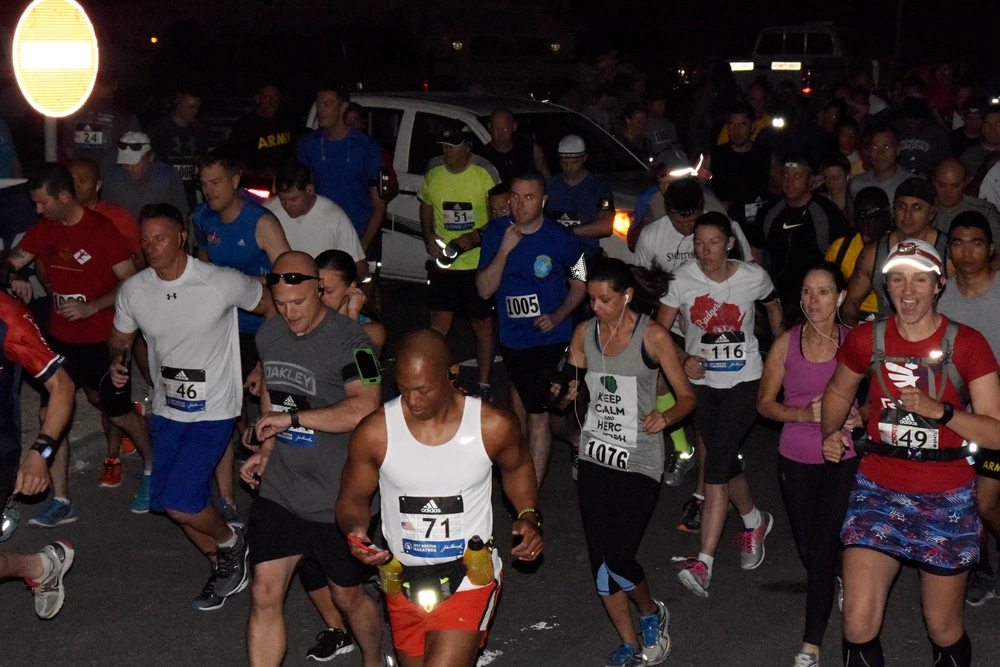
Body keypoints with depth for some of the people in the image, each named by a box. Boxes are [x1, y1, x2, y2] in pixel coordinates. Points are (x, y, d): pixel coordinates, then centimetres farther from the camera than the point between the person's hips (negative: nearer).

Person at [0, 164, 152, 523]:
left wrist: (90, 307, -24)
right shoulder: (43, 230, 2)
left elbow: (131, 282, -15)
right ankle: (61, 502, 10)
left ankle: (151, 467, 34)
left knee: (118, 412, 6)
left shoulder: (102, 230, -15)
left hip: (101, 340, -5)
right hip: (60, 338, 5)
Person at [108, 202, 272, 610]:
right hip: (166, 410, 6)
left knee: (179, 502, -16)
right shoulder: (134, 291, -5)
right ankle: (225, 567, 34)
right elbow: (121, 337, 11)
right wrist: (116, 360, -11)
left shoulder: (222, 283, -18)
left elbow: (270, 308, -2)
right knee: (168, 502, 11)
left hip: (213, 412, -6)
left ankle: (230, 543, 16)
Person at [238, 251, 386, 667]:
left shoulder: (348, 338, -19)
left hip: (339, 500, -5)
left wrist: (292, 418, -27)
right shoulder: (269, 335, 4)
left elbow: (365, 409, -30)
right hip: (278, 492, 5)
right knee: (265, 594, 0)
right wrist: (264, 451, 9)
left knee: (347, 596, 14)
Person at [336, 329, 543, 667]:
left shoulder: (493, 426, -12)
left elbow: (517, 467, 11)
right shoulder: (374, 433, -13)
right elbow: (352, 499, 2)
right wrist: (356, 530, -18)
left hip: (471, 579, -2)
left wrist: (528, 516, -4)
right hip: (404, 584, 2)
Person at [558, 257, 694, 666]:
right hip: (595, 459, 5)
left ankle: (652, 615, 20)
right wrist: (564, 391, -10)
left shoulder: (653, 336, -10)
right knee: (599, 561, 6)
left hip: (639, 462, -5)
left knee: (617, 559, -12)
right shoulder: (584, 333, 3)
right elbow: (569, 391, 13)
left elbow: (686, 396, -6)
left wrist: (666, 417, -26)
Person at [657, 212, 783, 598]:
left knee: (716, 464, -16)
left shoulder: (754, 278, -7)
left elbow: (773, 307, 14)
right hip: (700, 382, 3)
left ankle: (704, 563, -19)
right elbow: (659, 331, -5)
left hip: (743, 381, -3)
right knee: (725, 463, 14)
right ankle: (754, 521, 45)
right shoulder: (682, 280, -7)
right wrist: (684, 360, -20)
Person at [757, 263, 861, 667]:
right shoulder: (786, 343, -4)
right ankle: (839, 584, 49)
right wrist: (804, 414, -17)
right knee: (807, 549, 16)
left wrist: (858, 417, -20)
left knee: (823, 551, -6)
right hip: (796, 460, 3)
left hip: (842, 460, -2)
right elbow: (765, 403, -1)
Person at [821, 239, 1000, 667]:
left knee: (943, 630, 9)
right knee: (858, 624, -8)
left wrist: (937, 410, -23)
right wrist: (831, 434, 0)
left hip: (946, 498, -1)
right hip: (879, 490, 2)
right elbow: (838, 392, 19)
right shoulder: (866, 339, 0)